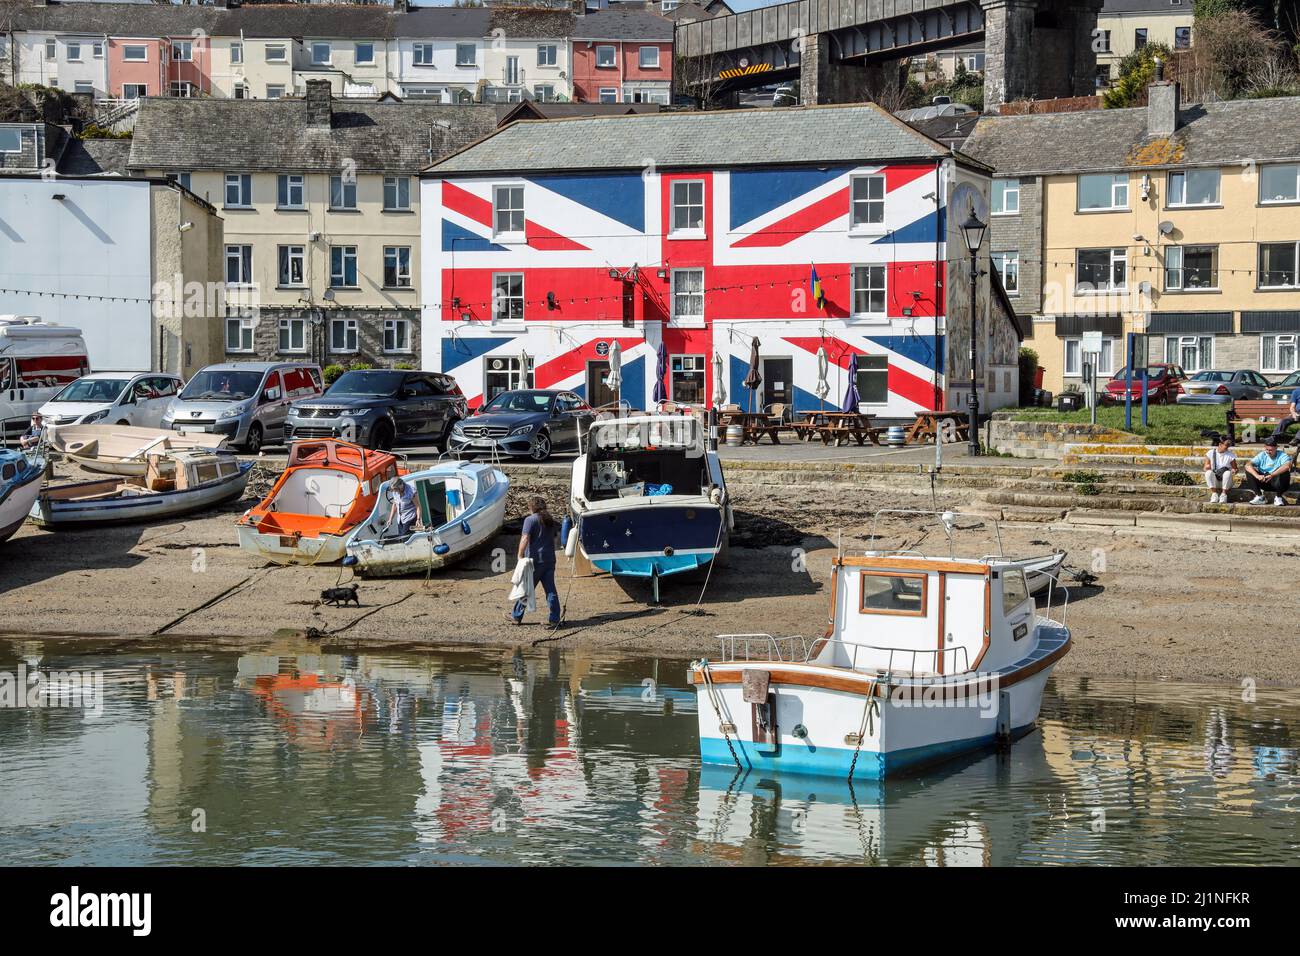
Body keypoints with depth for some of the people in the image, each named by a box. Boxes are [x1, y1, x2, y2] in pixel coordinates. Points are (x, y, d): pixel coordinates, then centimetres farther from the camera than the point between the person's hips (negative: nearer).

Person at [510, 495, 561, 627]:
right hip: (550, 559, 6)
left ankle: (516, 616, 16)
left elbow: (525, 539, -19)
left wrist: (520, 555, -14)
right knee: (551, 590, 5)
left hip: (535, 560, -6)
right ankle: (554, 619, 1)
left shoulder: (530, 520, -10)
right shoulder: (550, 521, 13)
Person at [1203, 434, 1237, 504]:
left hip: (1225, 482, 0)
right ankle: (1214, 493, -22)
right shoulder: (1211, 453, -2)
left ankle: (1224, 494, -20)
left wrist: (1234, 471, -21)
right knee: (1209, 472, -30)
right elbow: (1206, 468, 3)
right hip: (1214, 482, 0)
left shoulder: (1230, 455, -2)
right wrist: (1207, 467, -22)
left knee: (1227, 473, -32)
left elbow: (1235, 468, 4)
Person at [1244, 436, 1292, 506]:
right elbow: (1248, 465, -15)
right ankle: (1259, 496, -12)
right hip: (1264, 483, 3)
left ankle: (1278, 497, -14)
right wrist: (1257, 476, -34)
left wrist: (1271, 475, -43)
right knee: (1249, 471, -15)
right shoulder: (1262, 456, -2)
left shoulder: (1282, 455, -11)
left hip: (1278, 482, -3)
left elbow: (1287, 466, -34)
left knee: (1285, 472, -33)